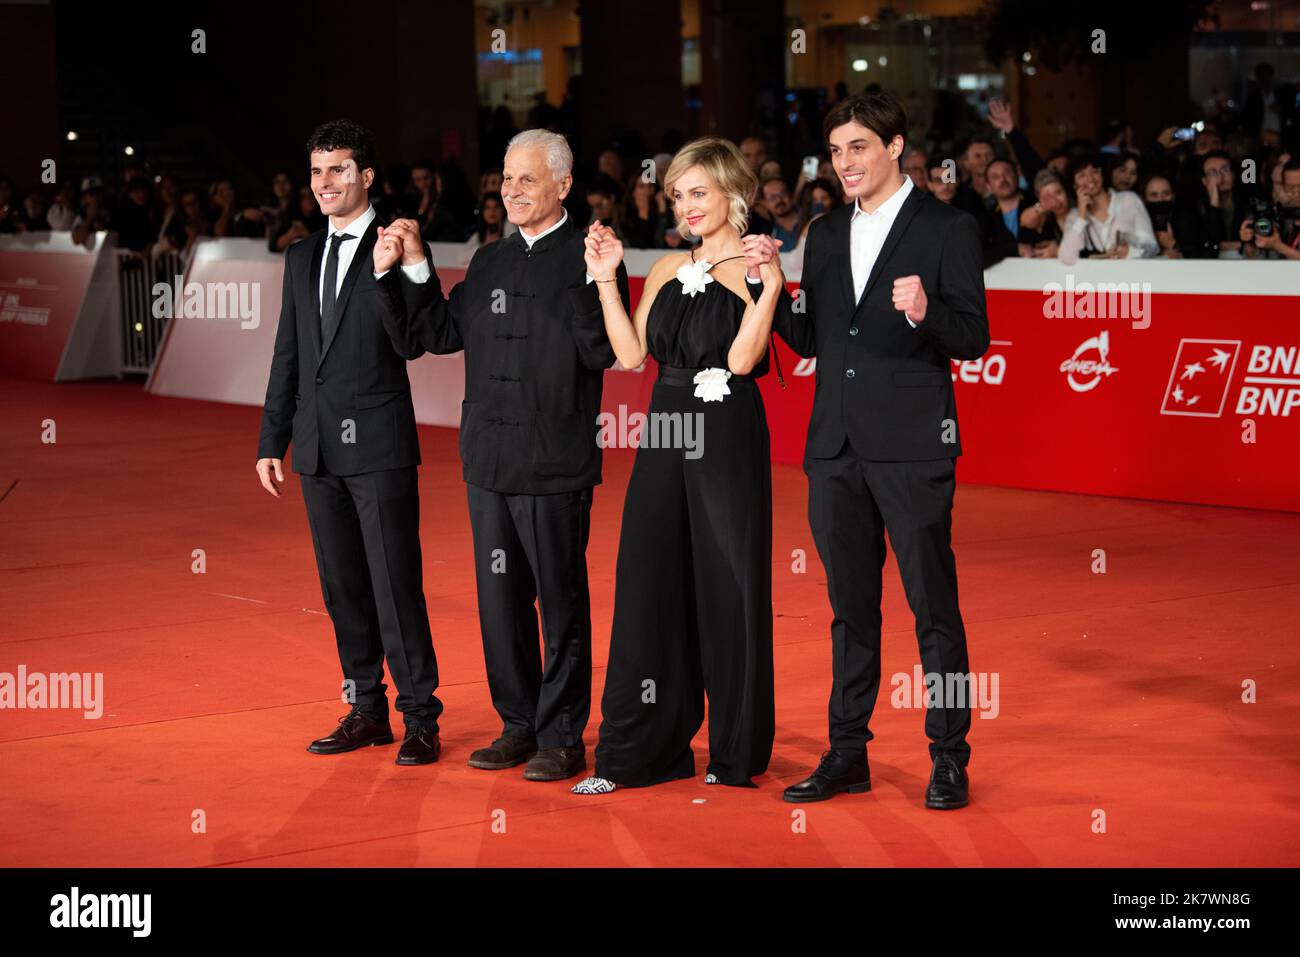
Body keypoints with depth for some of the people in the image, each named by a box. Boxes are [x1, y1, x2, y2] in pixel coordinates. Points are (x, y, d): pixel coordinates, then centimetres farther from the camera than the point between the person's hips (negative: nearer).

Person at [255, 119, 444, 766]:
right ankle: (366, 709, 22)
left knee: (395, 585, -4)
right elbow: (288, 356, 16)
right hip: (318, 445, 6)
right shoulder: (302, 258, 14)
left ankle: (420, 718, 3)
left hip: (378, 443, -6)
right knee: (342, 586, 12)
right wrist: (272, 441, 13)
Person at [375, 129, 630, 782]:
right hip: (489, 459, 6)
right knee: (500, 598, 13)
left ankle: (562, 736, 12)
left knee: (561, 600, 3)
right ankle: (519, 725, 25)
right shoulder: (490, 262, 13)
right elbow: (441, 335, 13)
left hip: (555, 464, -6)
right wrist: (410, 269, 5)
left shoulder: (588, 258, -7)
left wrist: (598, 281, -28)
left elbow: (603, 351, -16)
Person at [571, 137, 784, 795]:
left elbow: (741, 359, -15)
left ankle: (737, 750, 14)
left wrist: (771, 286, -22)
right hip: (667, 434, 6)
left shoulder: (756, 269, -3)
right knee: (650, 585, 6)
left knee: (729, 586, 2)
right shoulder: (665, 271, 14)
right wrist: (605, 279, 3)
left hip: (729, 438, -6)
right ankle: (642, 750, 13)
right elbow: (631, 353, 5)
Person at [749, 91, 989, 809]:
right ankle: (847, 754, 21)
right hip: (837, 450, 6)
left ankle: (949, 759, 9)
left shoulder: (947, 229, -4)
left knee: (933, 606, 0)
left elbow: (973, 340, -8)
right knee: (851, 607, 13)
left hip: (912, 448, -6)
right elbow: (808, 340, 14)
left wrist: (924, 313, -27)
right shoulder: (826, 234, 13)